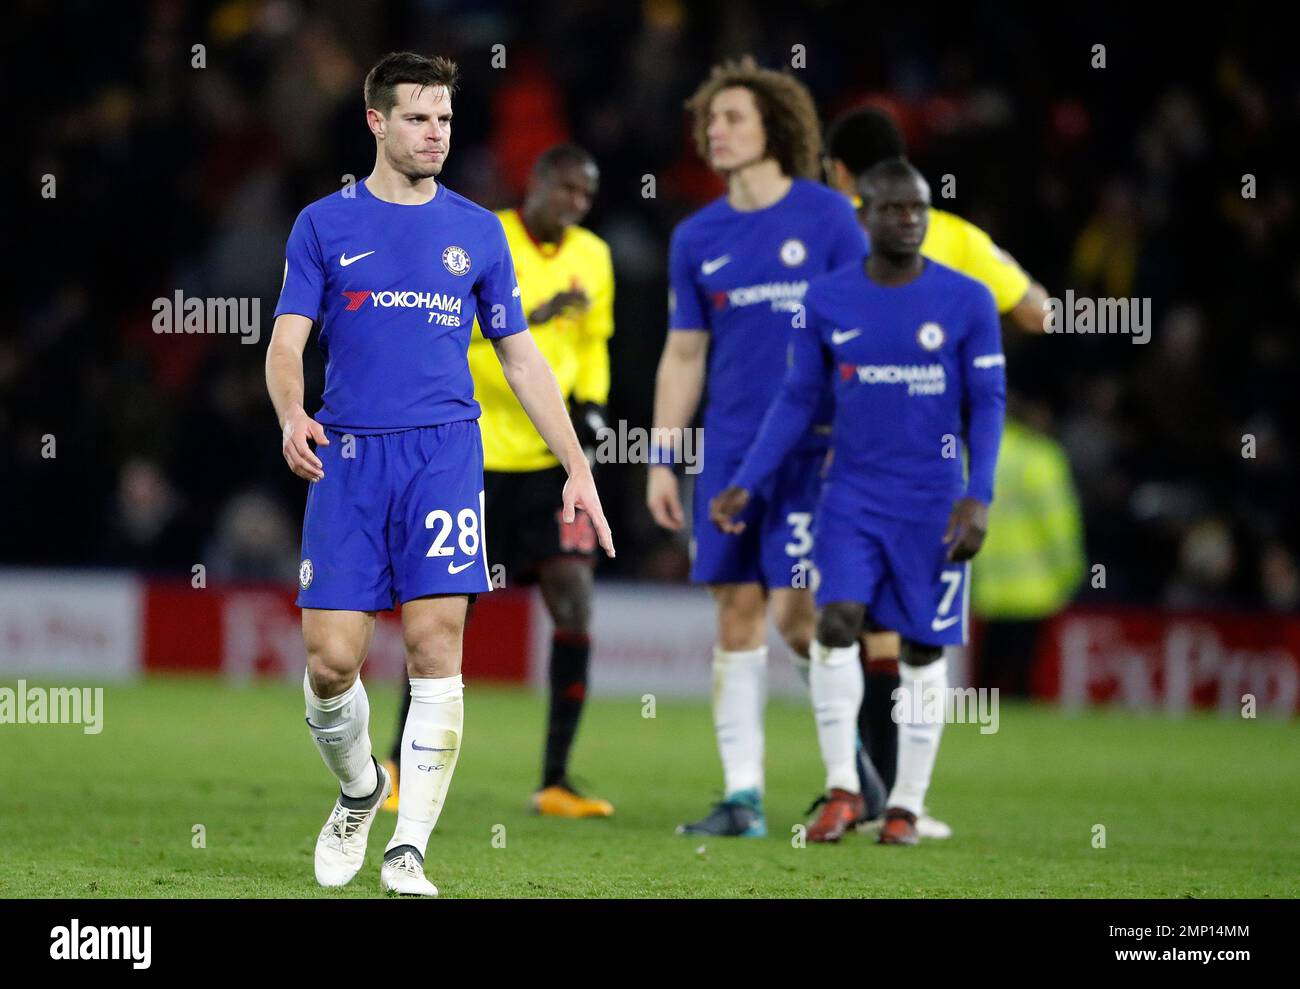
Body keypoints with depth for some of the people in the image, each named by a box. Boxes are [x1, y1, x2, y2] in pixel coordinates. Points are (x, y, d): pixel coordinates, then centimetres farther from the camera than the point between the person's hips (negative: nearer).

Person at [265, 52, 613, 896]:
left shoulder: (476, 231, 11)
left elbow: (522, 356, 15)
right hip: (349, 456, 0)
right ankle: (359, 791, 27)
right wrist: (292, 415, -22)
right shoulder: (325, 225, 6)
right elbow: (286, 343, 0)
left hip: (444, 453, 1)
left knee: (436, 644, -11)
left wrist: (577, 468, 9)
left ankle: (409, 848, -8)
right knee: (332, 660, -4)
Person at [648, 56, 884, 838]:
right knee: (737, 613, 1)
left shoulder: (827, 217, -3)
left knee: (796, 612, -9)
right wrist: (661, 462, 9)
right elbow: (683, 357, 14)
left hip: (812, 445, -4)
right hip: (729, 449, 4)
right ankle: (743, 795, 4)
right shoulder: (697, 238, 9)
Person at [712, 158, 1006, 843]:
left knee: (922, 650, 2)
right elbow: (797, 400, 8)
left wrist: (978, 497, -12)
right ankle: (842, 789, -7)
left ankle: (907, 805, 11)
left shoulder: (966, 302, -3)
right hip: (853, 496, 1)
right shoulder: (827, 301, 1)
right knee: (836, 622, -16)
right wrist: (745, 485, 0)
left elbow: (987, 403, -1)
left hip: (932, 503, -1)